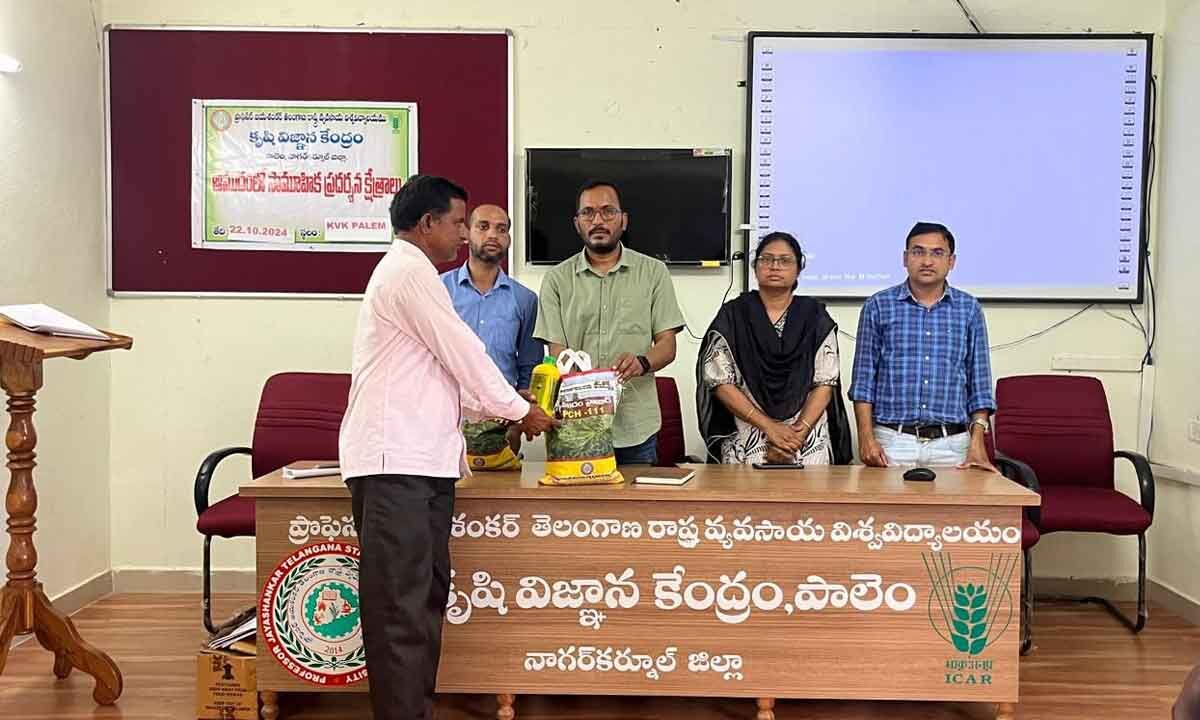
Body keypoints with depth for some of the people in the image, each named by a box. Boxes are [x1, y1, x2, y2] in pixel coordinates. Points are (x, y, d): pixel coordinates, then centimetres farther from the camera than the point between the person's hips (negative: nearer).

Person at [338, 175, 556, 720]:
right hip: (396, 462, -11)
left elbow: (444, 365, 26)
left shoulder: (408, 271, 24)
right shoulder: (410, 272, -9)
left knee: (427, 593, 11)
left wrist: (499, 413, 21)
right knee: (401, 603, -9)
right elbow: (463, 353, -10)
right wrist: (520, 410, 2)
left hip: (422, 460, 11)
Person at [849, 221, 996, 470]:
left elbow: (979, 382, 8)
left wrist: (977, 442, -1)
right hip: (893, 441, -1)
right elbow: (864, 377, 3)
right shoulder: (878, 306, 4)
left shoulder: (969, 309, 8)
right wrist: (866, 437, -6)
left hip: (951, 444, 1)